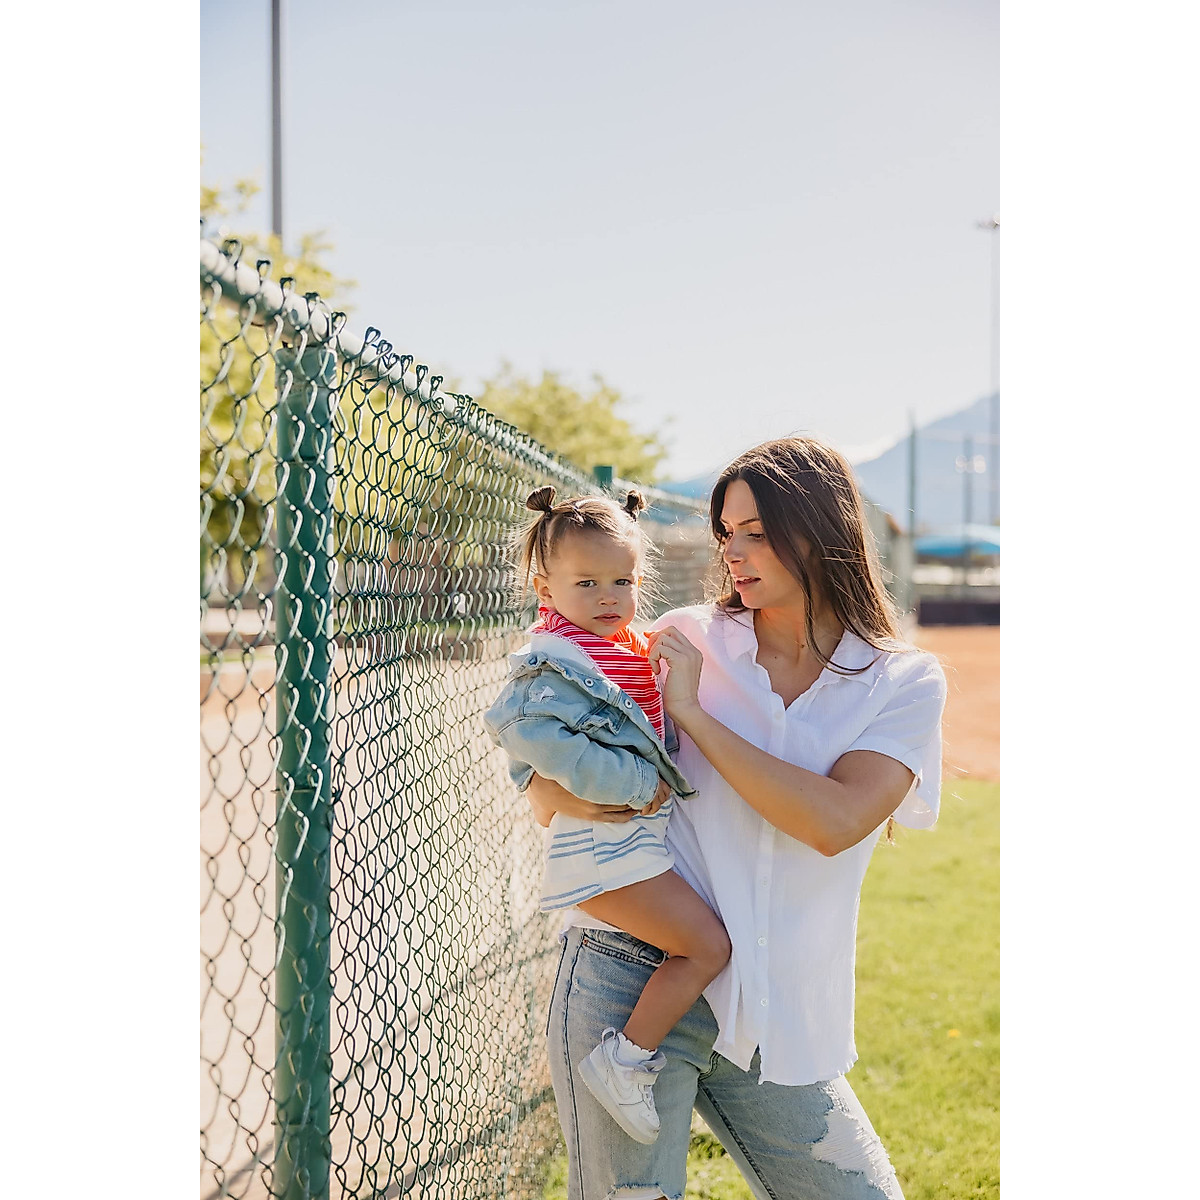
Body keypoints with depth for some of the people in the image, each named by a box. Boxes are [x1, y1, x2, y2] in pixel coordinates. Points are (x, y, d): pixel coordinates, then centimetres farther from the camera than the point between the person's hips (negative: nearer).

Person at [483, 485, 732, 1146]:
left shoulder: (629, 648, 14)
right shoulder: (556, 659, -15)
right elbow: (524, 729, -30)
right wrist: (633, 782, -27)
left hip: (641, 836, 10)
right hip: (606, 848, -10)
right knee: (708, 946, -11)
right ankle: (623, 1057, 0)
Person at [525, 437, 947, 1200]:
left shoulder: (904, 683, 3)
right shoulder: (687, 641, 4)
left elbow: (834, 822, -16)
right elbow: (546, 792, 8)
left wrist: (693, 713, -13)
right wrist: (567, 795, -16)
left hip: (773, 1021, 2)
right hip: (630, 977, -1)